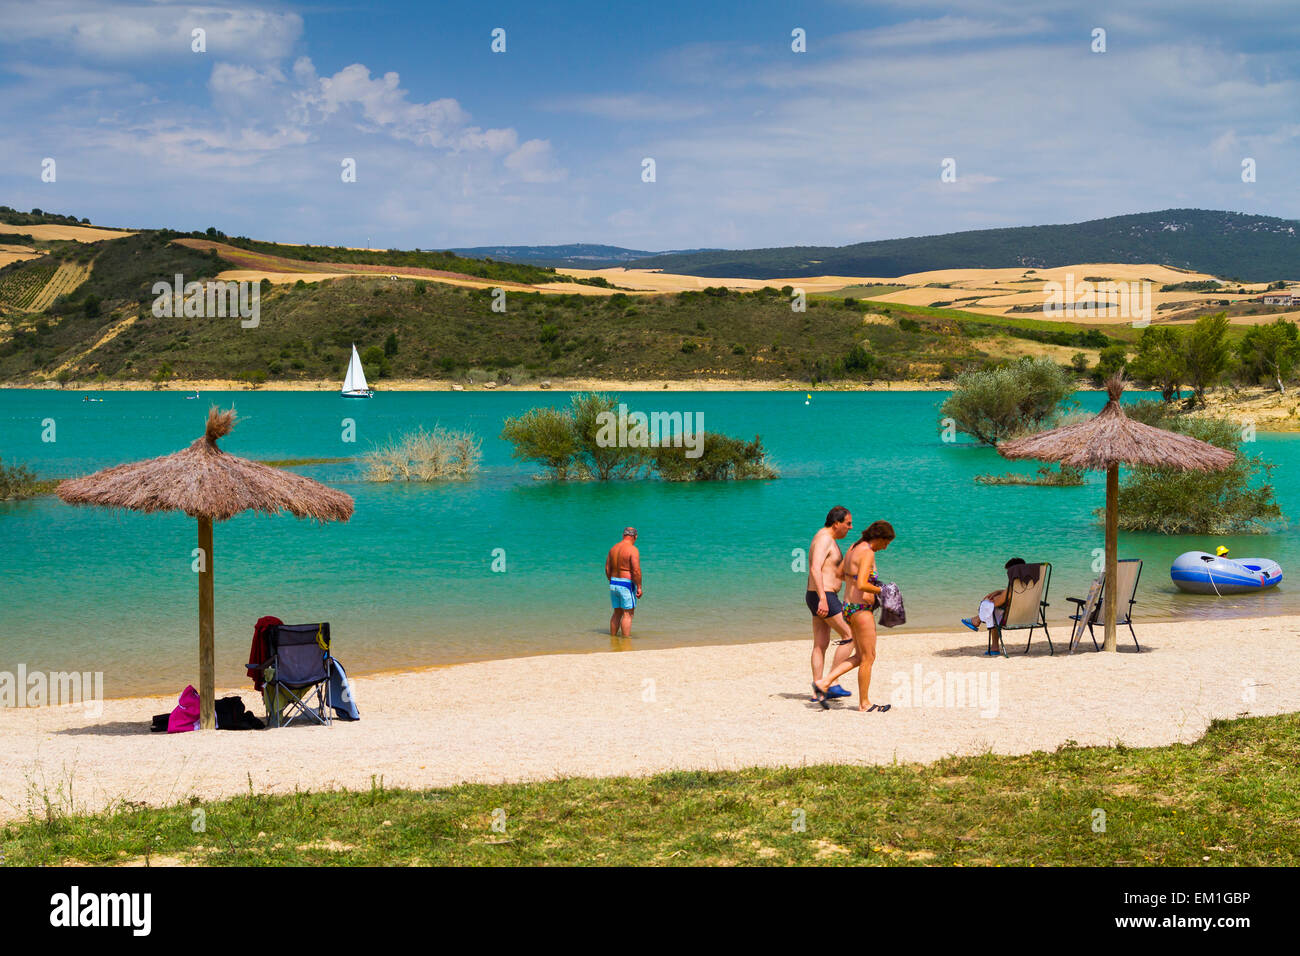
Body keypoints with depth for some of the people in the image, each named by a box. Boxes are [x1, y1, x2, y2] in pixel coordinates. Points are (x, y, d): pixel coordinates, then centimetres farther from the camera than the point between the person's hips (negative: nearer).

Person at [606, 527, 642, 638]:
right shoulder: (633, 550, -14)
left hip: (614, 584, 7)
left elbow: (607, 569, 11)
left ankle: (612, 637, 19)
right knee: (628, 614, -2)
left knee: (617, 613, 16)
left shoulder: (613, 548, 8)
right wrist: (639, 587, -14)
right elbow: (636, 571, -20)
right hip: (627, 585, -7)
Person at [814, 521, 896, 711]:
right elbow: (861, 585, -27)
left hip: (848, 607, 9)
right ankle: (864, 703, 11)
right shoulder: (868, 553, -17)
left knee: (860, 657, 16)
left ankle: (824, 683, 10)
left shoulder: (854, 548, 11)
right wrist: (879, 590, -10)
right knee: (868, 658, 3)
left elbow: (840, 574, 22)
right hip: (861, 609, -9)